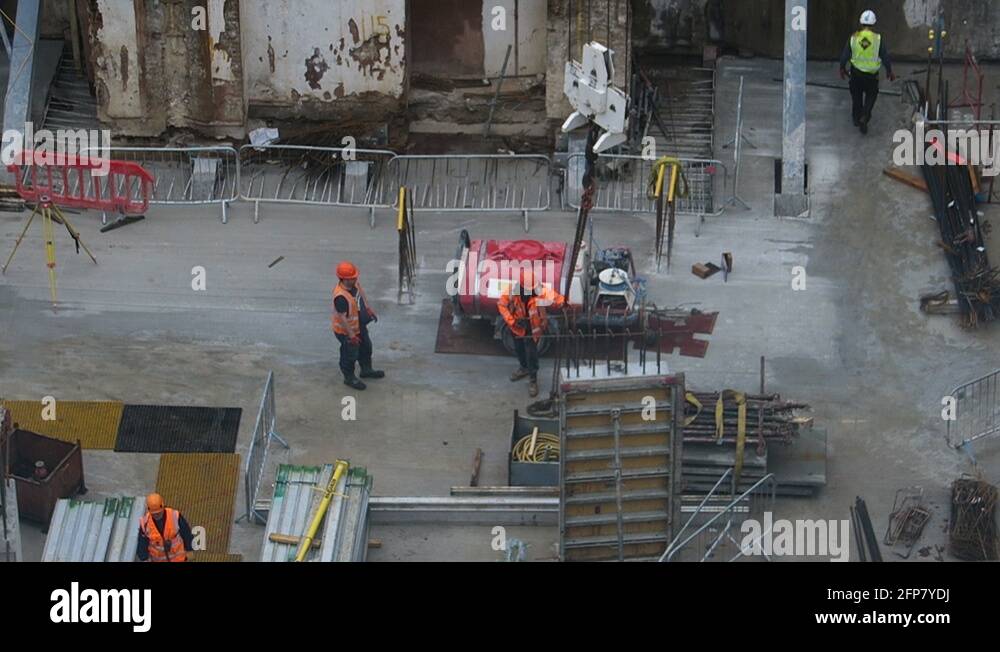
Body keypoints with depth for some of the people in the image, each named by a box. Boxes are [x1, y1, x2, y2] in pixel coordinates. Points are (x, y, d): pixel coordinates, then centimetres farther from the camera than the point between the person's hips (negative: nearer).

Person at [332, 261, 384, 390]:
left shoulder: (354, 283, -15)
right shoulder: (340, 297, -40)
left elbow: (360, 292, 10)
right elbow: (342, 318, -33)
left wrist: (368, 308, 13)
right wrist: (351, 335, -25)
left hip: (359, 325, 9)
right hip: (346, 331, -9)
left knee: (366, 347, 29)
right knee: (350, 355, 14)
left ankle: (366, 370, 53)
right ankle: (349, 378, 38)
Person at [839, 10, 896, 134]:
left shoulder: (853, 37, -8)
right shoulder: (878, 38, -12)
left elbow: (844, 55, 0)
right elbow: (885, 57, -6)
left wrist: (842, 68, 17)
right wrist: (890, 72, 8)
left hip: (856, 72, 1)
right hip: (872, 74, -1)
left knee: (856, 96, 20)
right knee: (871, 96, 14)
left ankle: (856, 119, 32)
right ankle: (864, 117, -6)